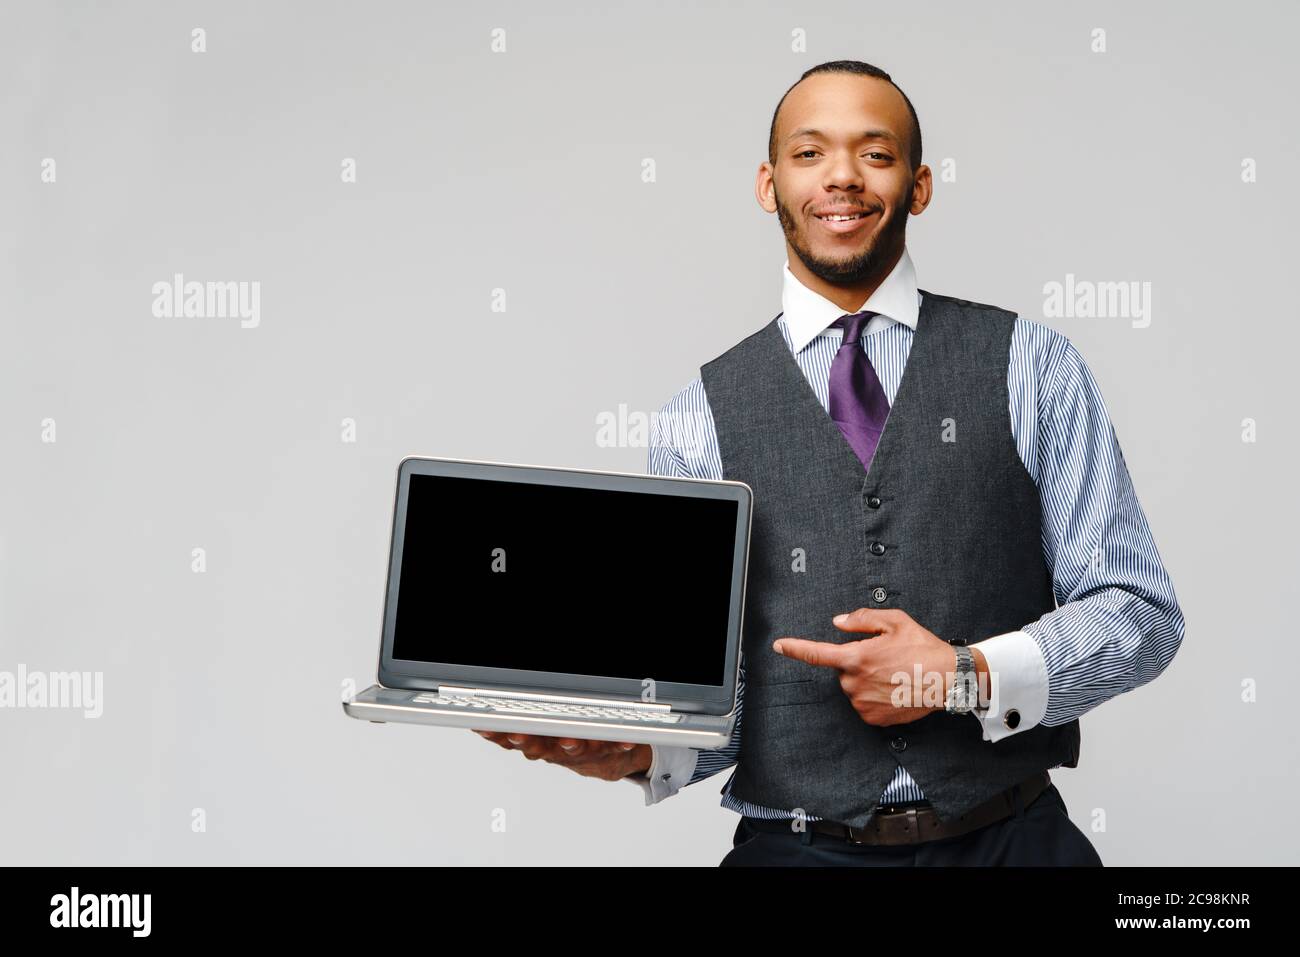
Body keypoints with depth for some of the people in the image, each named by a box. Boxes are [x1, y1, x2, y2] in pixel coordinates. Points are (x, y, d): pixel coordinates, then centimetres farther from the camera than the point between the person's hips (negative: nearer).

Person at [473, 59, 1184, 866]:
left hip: (1013, 839, 1)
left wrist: (968, 676, -9)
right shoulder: (700, 423, 7)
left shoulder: (1032, 367, 7)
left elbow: (1141, 614, 5)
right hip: (795, 847, 0)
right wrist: (635, 746, -14)